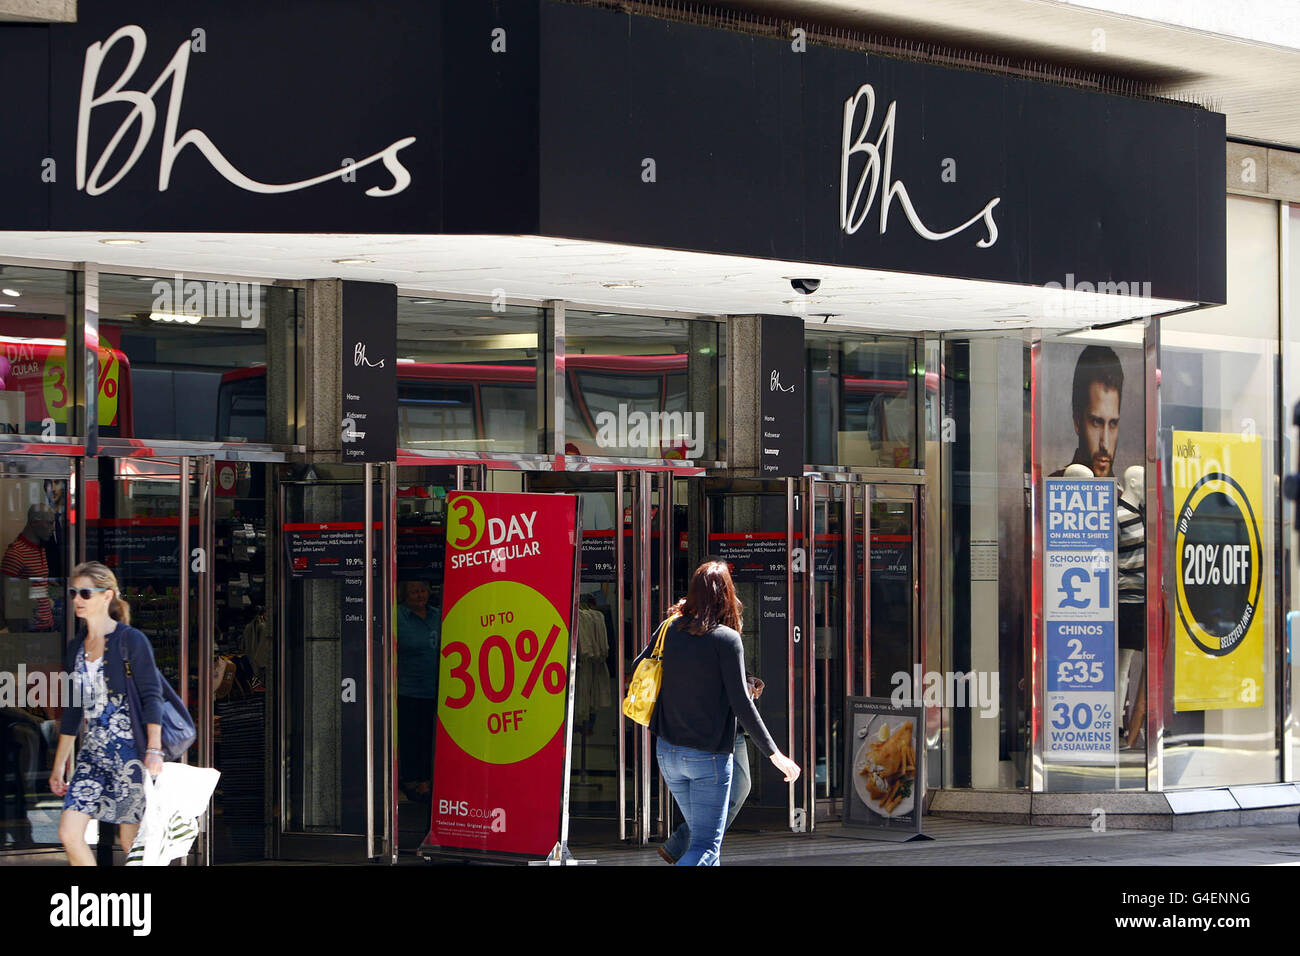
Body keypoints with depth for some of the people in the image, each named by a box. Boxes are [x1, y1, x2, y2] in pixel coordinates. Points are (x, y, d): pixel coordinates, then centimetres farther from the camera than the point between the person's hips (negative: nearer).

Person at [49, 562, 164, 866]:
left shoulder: (130, 640, -5)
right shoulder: (77, 649, 15)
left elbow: (152, 696, -9)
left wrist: (154, 750, -19)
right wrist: (59, 765, 20)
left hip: (129, 750, -6)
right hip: (92, 754, 6)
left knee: (131, 842, -2)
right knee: (69, 833, -8)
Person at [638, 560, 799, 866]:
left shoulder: (672, 628, 0)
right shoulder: (726, 638, -14)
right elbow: (741, 704, -16)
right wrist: (774, 754, -12)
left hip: (669, 753, 6)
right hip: (710, 757, -6)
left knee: (703, 835, 20)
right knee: (706, 846, -4)